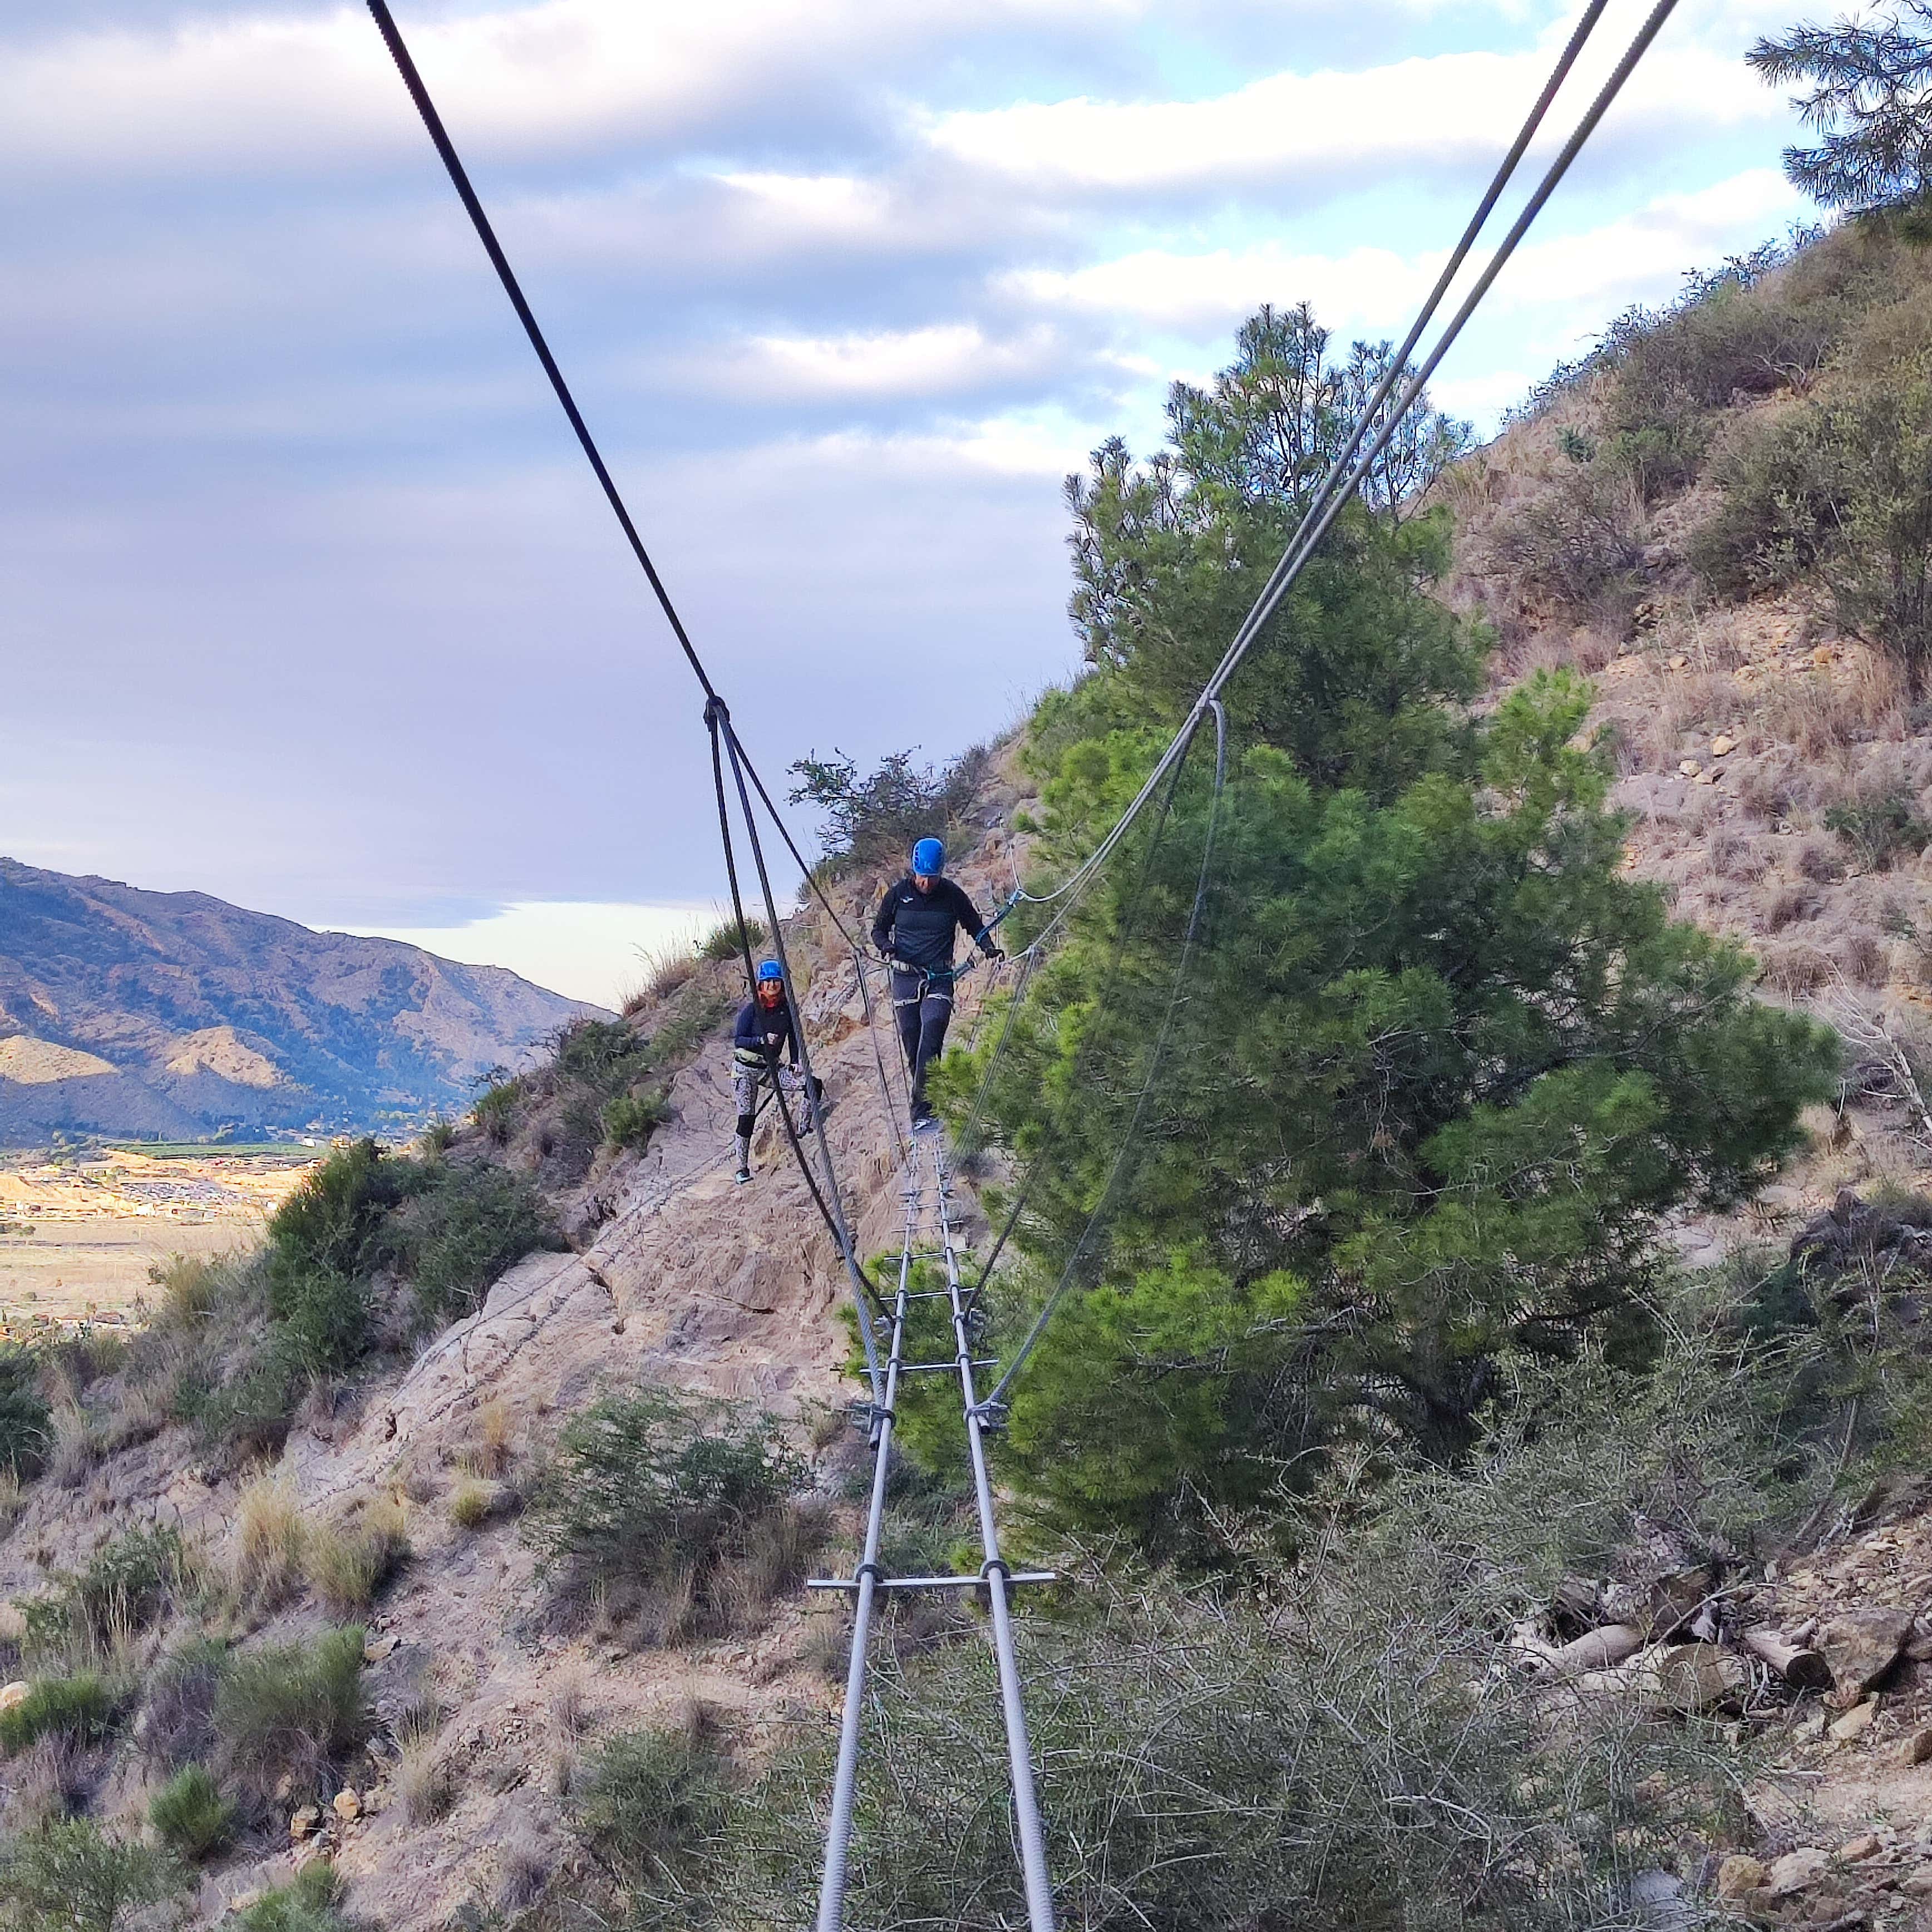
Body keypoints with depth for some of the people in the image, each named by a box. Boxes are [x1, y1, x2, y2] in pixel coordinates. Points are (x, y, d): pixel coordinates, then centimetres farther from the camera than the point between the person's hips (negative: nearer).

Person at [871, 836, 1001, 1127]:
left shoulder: (952, 895, 0)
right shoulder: (898, 894, 2)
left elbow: (975, 926, 14)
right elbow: (879, 929, 12)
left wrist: (989, 948, -6)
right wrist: (886, 945, -10)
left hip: (939, 980, -2)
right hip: (905, 979, 2)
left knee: (932, 1035, -20)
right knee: (912, 1045, 3)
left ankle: (921, 1110, -26)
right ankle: (922, 1107, 17)